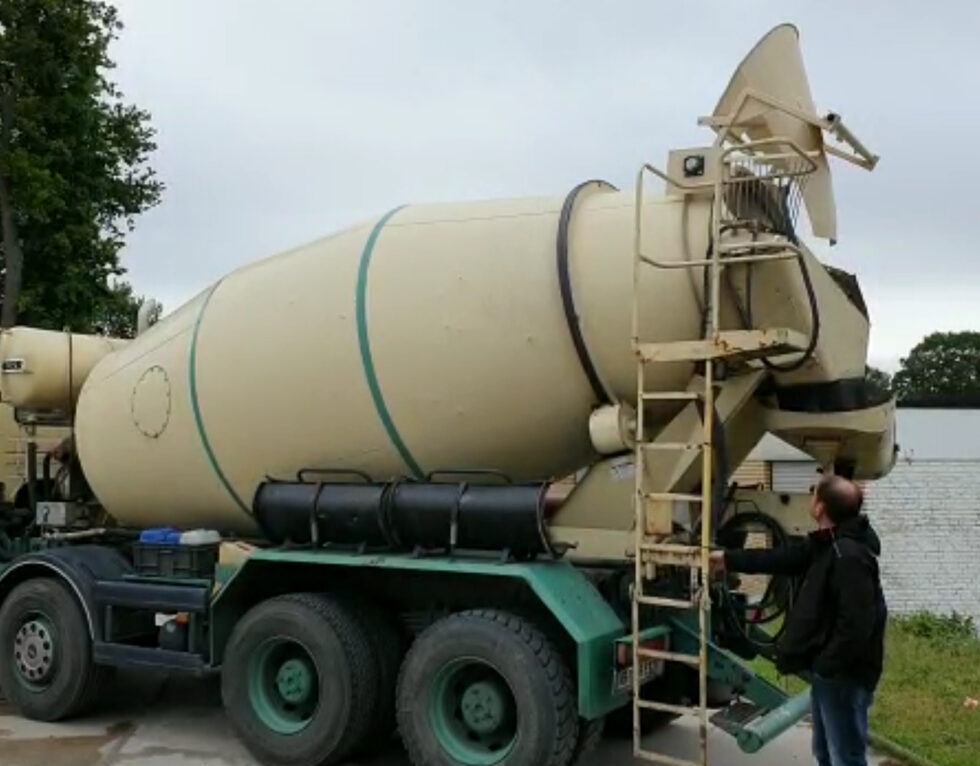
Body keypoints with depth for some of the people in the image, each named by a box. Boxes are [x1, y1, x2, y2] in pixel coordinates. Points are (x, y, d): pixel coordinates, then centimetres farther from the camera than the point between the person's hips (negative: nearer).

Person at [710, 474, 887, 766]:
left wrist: (824, 666, -23)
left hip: (843, 673, -11)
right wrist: (729, 560, 25)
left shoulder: (850, 556, -25)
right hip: (829, 670, 11)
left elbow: (857, 624, -29)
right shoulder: (826, 544, 8)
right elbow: (784, 558, 20)